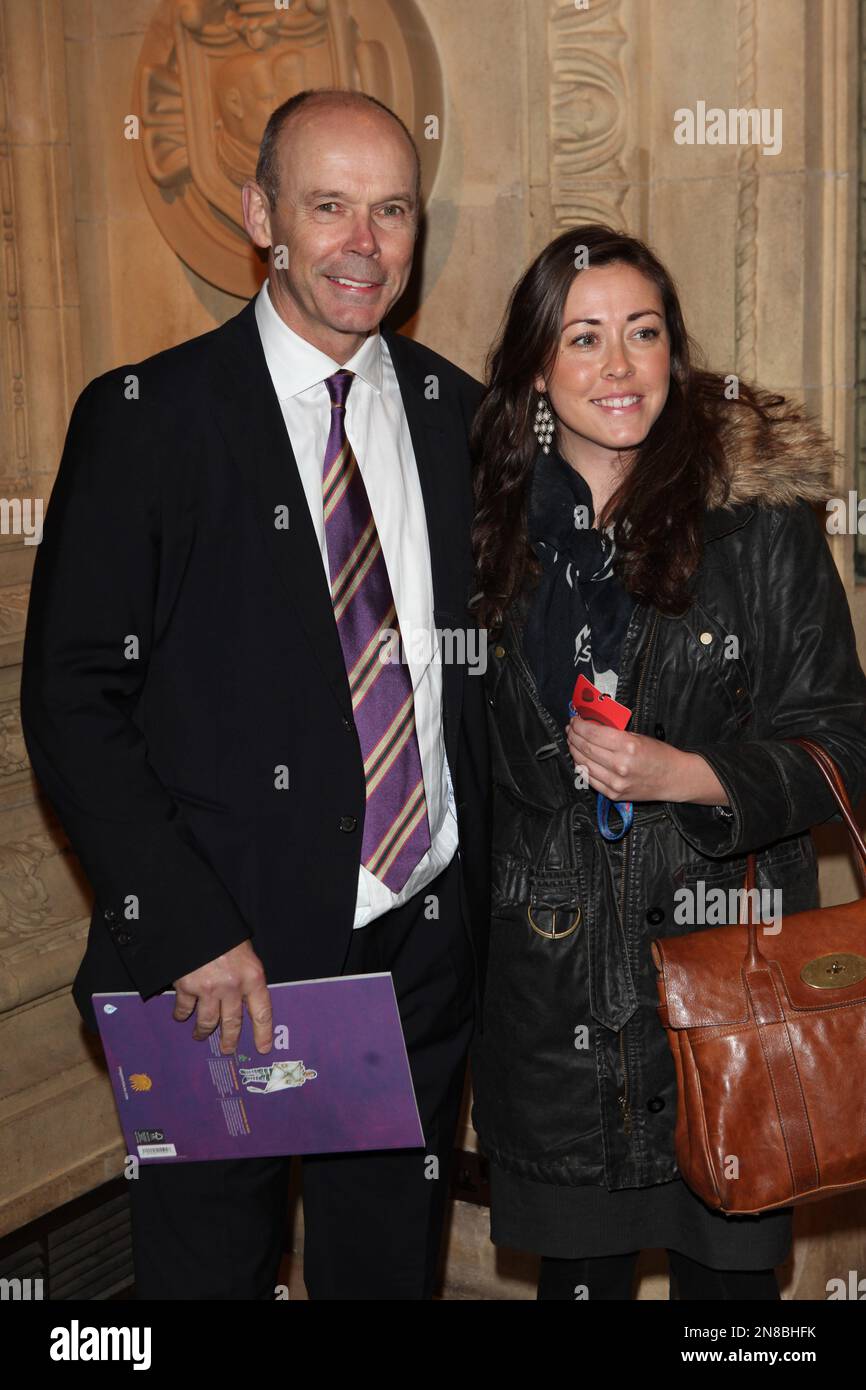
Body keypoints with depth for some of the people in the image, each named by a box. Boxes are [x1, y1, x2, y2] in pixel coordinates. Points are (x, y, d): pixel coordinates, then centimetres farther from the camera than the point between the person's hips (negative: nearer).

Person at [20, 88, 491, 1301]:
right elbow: (71, 701, -10)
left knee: (392, 1265, 19)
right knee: (208, 1261, 14)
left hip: (427, 943, 4)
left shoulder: (461, 414, 5)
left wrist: (485, 903, 3)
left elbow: (487, 664, 11)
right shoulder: (146, 417, -7)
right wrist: (191, 932, -16)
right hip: (223, 965, -3)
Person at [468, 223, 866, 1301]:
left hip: (722, 959, -2)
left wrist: (687, 776, -19)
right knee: (575, 1261, 13)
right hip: (550, 983, 3)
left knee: (727, 1261, 8)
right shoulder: (498, 524, 3)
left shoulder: (761, 516, -6)